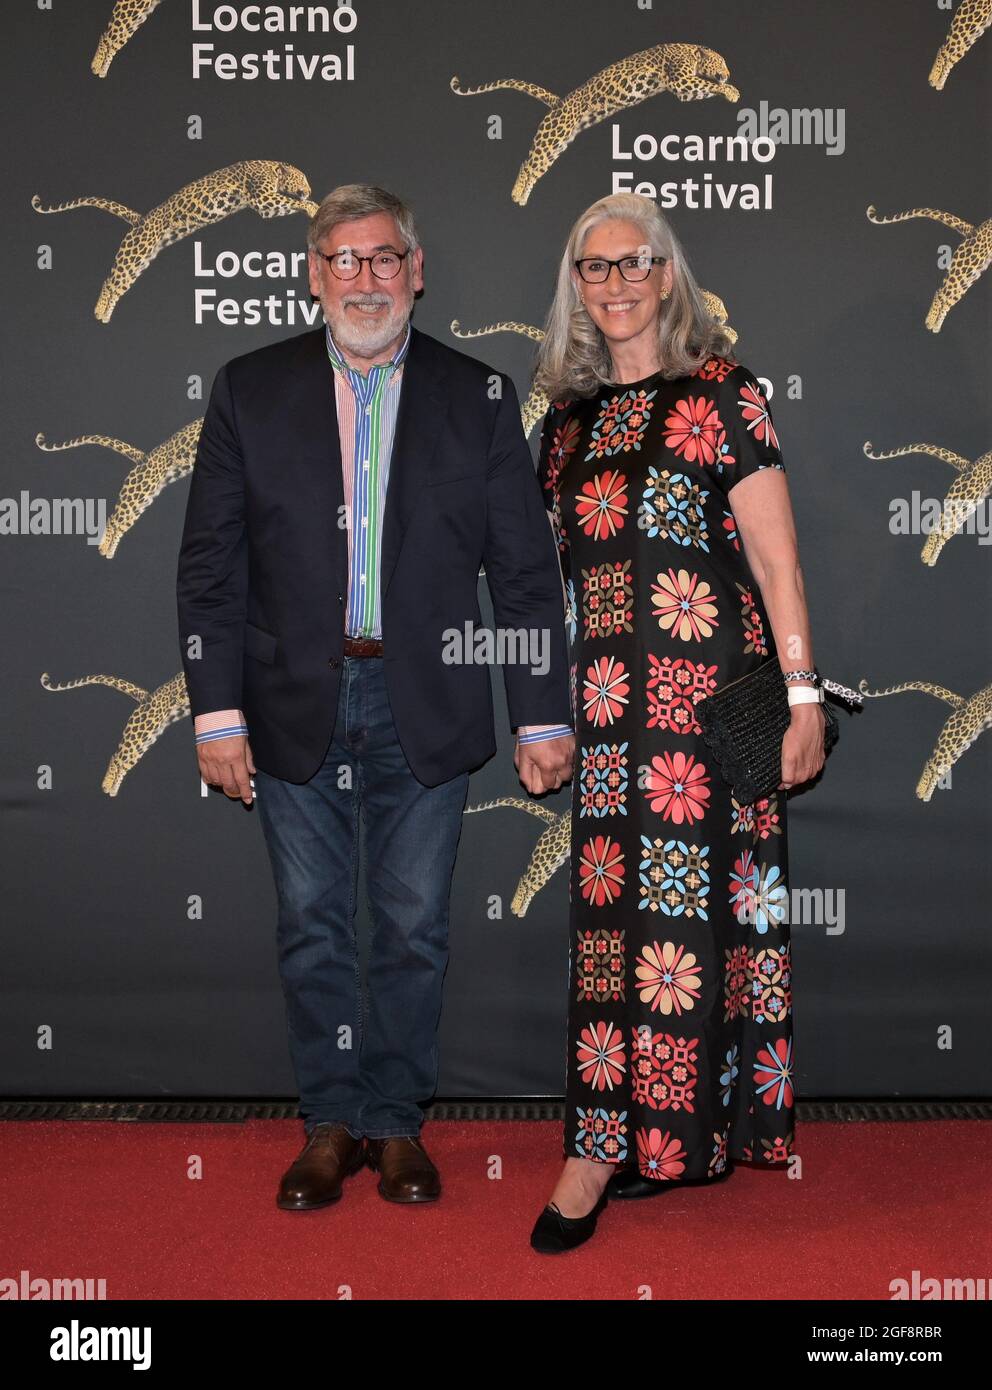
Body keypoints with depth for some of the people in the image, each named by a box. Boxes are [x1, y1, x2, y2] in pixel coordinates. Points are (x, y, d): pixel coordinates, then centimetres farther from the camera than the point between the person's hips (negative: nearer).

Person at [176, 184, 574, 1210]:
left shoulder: (478, 396, 3)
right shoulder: (251, 390, 4)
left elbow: (525, 569, 2)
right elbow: (210, 565, 2)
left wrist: (542, 715, -2)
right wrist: (217, 711, -5)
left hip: (426, 707, 0)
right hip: (295, 705, 1)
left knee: (414, 926, 8)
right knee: (312, 927, 9)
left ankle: (397, 1122, 25)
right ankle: (330, 1125, 24)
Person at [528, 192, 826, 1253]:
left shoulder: (721, 396, 0)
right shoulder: (568, 420, 15)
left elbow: (775, 557, -5)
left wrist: (801, 694, -10)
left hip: (701, 695, -5)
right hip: (602, 702, 5)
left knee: (670, 900, -5)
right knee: (614, 902, 5)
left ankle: (606, 1146, 3)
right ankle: (677, 1135, 17)